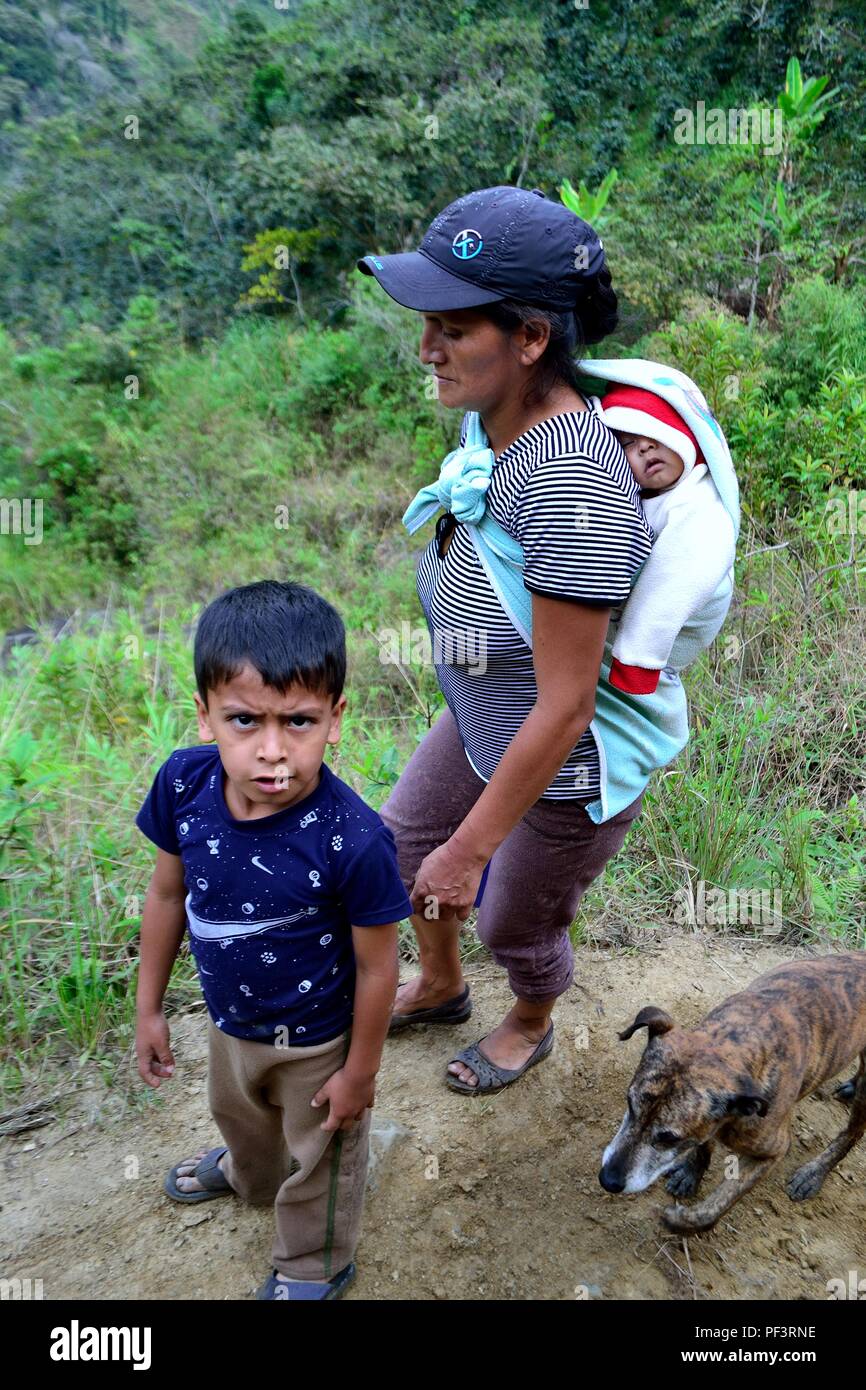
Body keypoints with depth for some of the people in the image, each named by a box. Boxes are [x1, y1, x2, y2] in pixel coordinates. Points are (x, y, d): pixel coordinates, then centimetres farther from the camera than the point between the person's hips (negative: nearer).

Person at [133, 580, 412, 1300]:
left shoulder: (353, 840, -39)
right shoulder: (184, 783, -25)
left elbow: (376, 965, -23)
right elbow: (168, 892, -6)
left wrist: (360, 1070, -10)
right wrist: (149, 1008, 3)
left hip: (316, 1042, -5)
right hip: (230, 1020, 6)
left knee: (319, 1157, 26)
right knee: (238, 1112, 38)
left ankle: (316, 1266, 58)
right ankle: (249, 1174, 74)